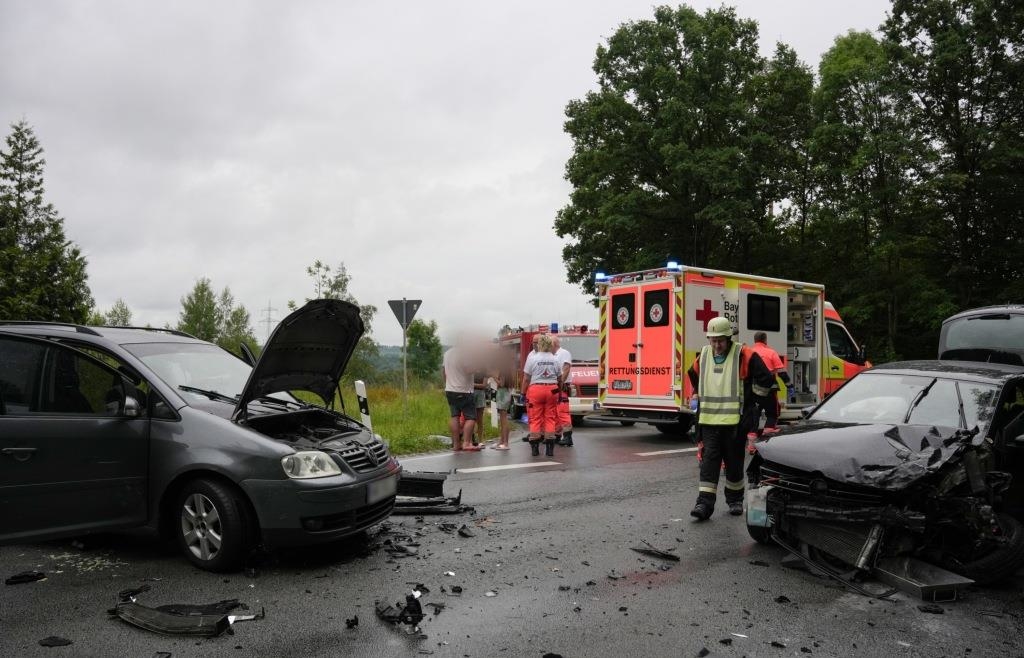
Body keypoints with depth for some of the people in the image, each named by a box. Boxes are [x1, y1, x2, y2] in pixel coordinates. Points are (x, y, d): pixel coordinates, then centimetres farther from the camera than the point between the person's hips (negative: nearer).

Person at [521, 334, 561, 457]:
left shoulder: (532, 358, -3)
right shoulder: (555, 359, 7)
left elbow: (526, 378, -3)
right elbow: (559, 378, 10)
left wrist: (523, 392, 4)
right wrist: (559, 393, 19)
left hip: (535, 389, -2)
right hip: (552, 389, 2)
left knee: (535, 419, 3)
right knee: (550, 418, 6)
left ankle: (534, 448, 4)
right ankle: (550, 448, 5)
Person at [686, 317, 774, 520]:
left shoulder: (743, 355, -7)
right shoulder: (703, 356, 7)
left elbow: (765, 379, -5)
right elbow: (693, 376, 29)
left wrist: (747, 400, 1)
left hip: (735, 421, -3)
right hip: (708, 421, 3)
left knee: (734, 462, 9)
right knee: (708, 461, -3)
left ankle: (735, 500, 26)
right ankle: (704, 503, -5)